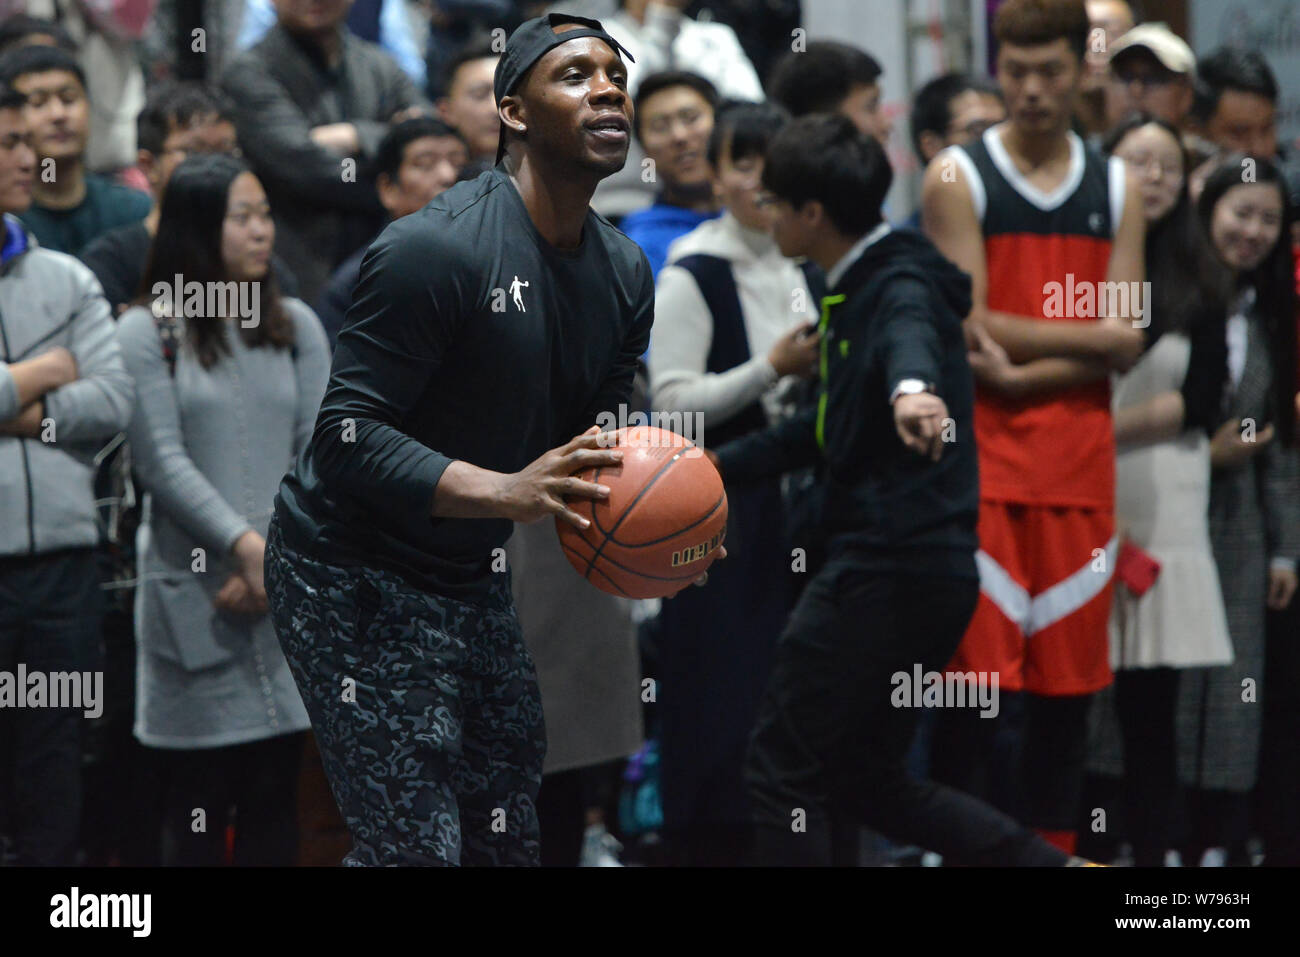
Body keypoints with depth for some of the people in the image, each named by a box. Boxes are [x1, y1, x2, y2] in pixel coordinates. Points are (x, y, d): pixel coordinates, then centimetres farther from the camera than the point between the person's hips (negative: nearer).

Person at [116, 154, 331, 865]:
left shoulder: (295, 327, 12)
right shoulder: (145, 333, 0)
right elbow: (162, 462, -7)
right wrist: (247, 547, -17)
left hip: (286, 594, 4)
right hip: (194, 596, -3)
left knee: (274, 797, 4)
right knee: (199, 806, -1)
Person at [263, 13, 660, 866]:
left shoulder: (625, 274, 3)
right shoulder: (436, 249, -23)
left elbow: (593, 438, 13)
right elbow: (346, 438, -26)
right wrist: (506, 491, -37)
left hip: (471, 575, 9)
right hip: (356, 578, -9)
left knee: (509, 836, 13)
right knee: (416, 847, -15)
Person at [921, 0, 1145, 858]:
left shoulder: (1117, 190, 11)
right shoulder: (958, 178, 0)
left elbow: (1127, 345, 1)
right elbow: (969, 332, -10)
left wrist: (1023, 373, -10)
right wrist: (1087, 333, -6)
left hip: (1082, 466, 4)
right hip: (982, 464, -4)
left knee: (1071, 682, 5)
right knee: (975, 674, -7)